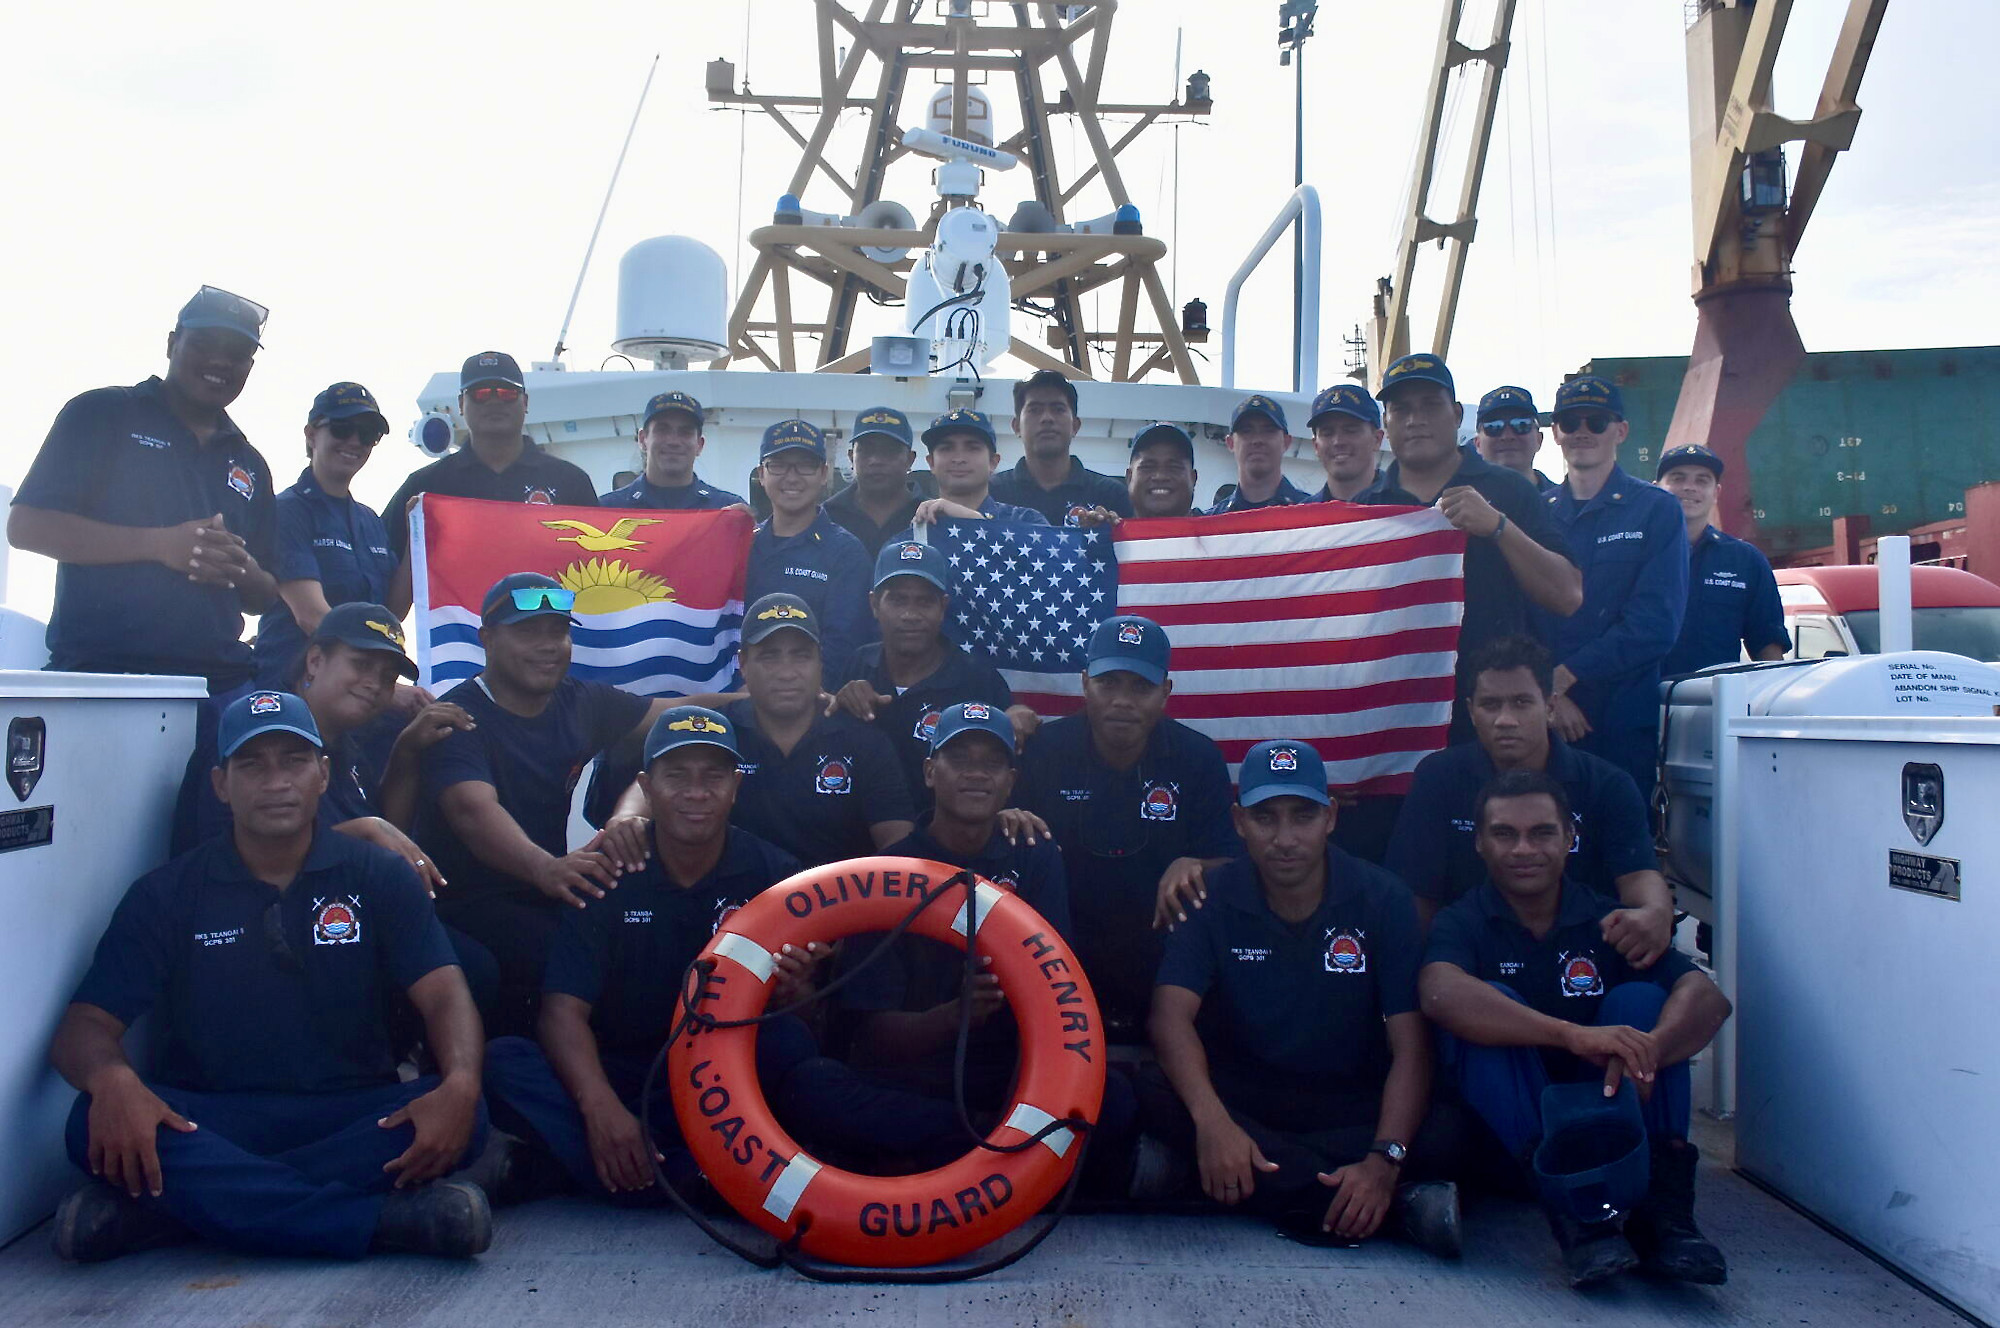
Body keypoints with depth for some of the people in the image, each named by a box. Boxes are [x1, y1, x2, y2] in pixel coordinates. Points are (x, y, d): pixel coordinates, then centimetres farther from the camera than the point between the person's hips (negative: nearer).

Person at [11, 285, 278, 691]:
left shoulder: (250, 466, 21)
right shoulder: (101, 415, 8)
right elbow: (25, 525, -3)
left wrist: (243, 573, -3)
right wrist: (160, 544, -12)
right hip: (100, 670, -4)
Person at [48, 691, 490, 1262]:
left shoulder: (378, 877, 5)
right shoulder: (165, 894, 6)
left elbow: (444, 996, -6)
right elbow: (84, 1028, -2)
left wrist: (460, 1085, -29)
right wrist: (111, 1079, -28)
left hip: (351, 1117, 0)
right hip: (208, 1123, 0)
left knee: (463, 1116, -29)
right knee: (98, 1124, -30)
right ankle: (386, 1219, -33)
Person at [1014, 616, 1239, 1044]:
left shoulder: (1200, 758, -5)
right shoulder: (1044, 749, -7)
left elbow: (1229, 864, -6)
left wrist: (1194, 868, -28)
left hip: (1164, 969, 1)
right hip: (1062, 967, 0)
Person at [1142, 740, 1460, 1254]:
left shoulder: (1381, 899, -7)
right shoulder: (1213, 899, -6)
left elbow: (1410, 1046, -13)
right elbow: (1172, 1014, -19)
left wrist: (1385, 1159, -29)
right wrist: (1211, 1120, -37)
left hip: (1352, 1106, -1)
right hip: (1242, 1097, 2)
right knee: (1153, 1090, -31)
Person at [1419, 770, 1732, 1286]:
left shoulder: (1607, 922, 3)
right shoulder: (1460, 924, -4)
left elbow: (1708, 997, -14)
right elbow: (1441, 995, -29)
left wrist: (1645, 1052, -36)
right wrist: (1574, 1035, -41)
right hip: (1504, 1135, -2)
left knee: (1641, 999, -16)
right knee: (1491, 1006, -25)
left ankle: (1662, 1202, -24)